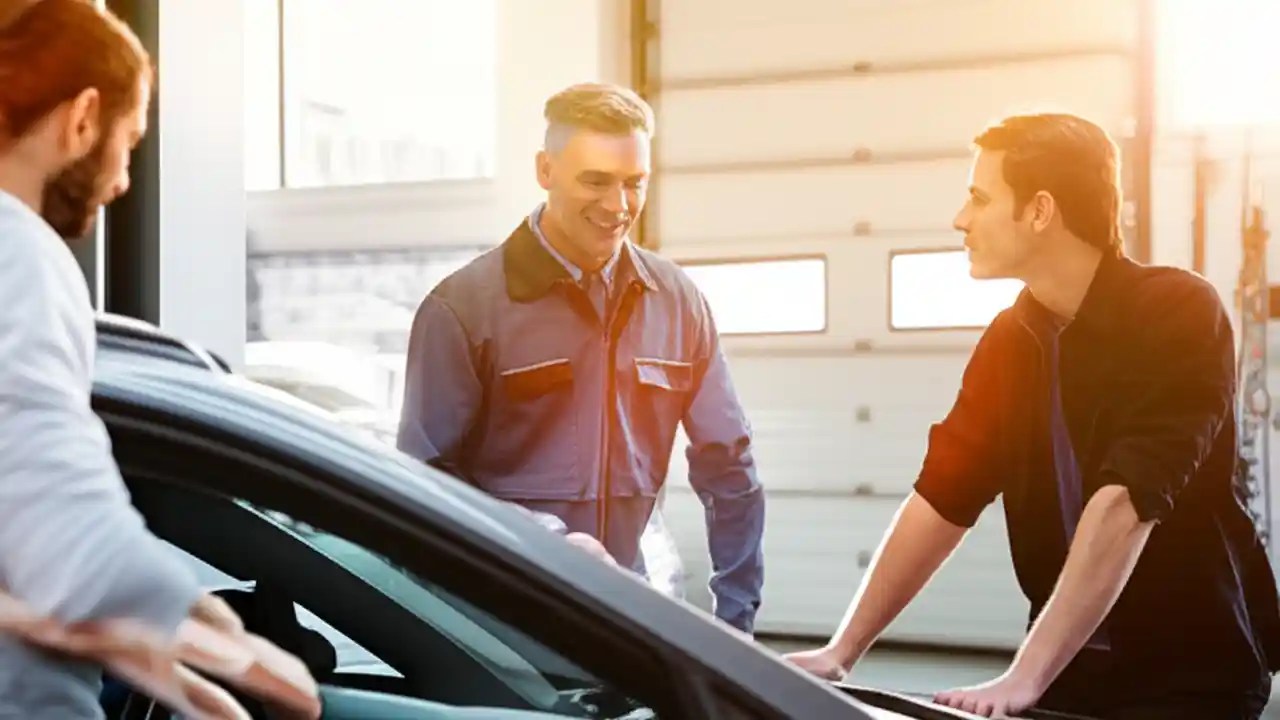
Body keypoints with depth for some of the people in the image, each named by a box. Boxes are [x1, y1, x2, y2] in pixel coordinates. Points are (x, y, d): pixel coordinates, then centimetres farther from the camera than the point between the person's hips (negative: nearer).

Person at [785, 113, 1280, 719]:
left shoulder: (1179, 313, -17)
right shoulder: (1008, 342, 2)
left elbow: (1127, 505, -26)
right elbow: (942, 498, 4)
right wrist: (842, 651, 1)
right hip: (1075, 669, 5)